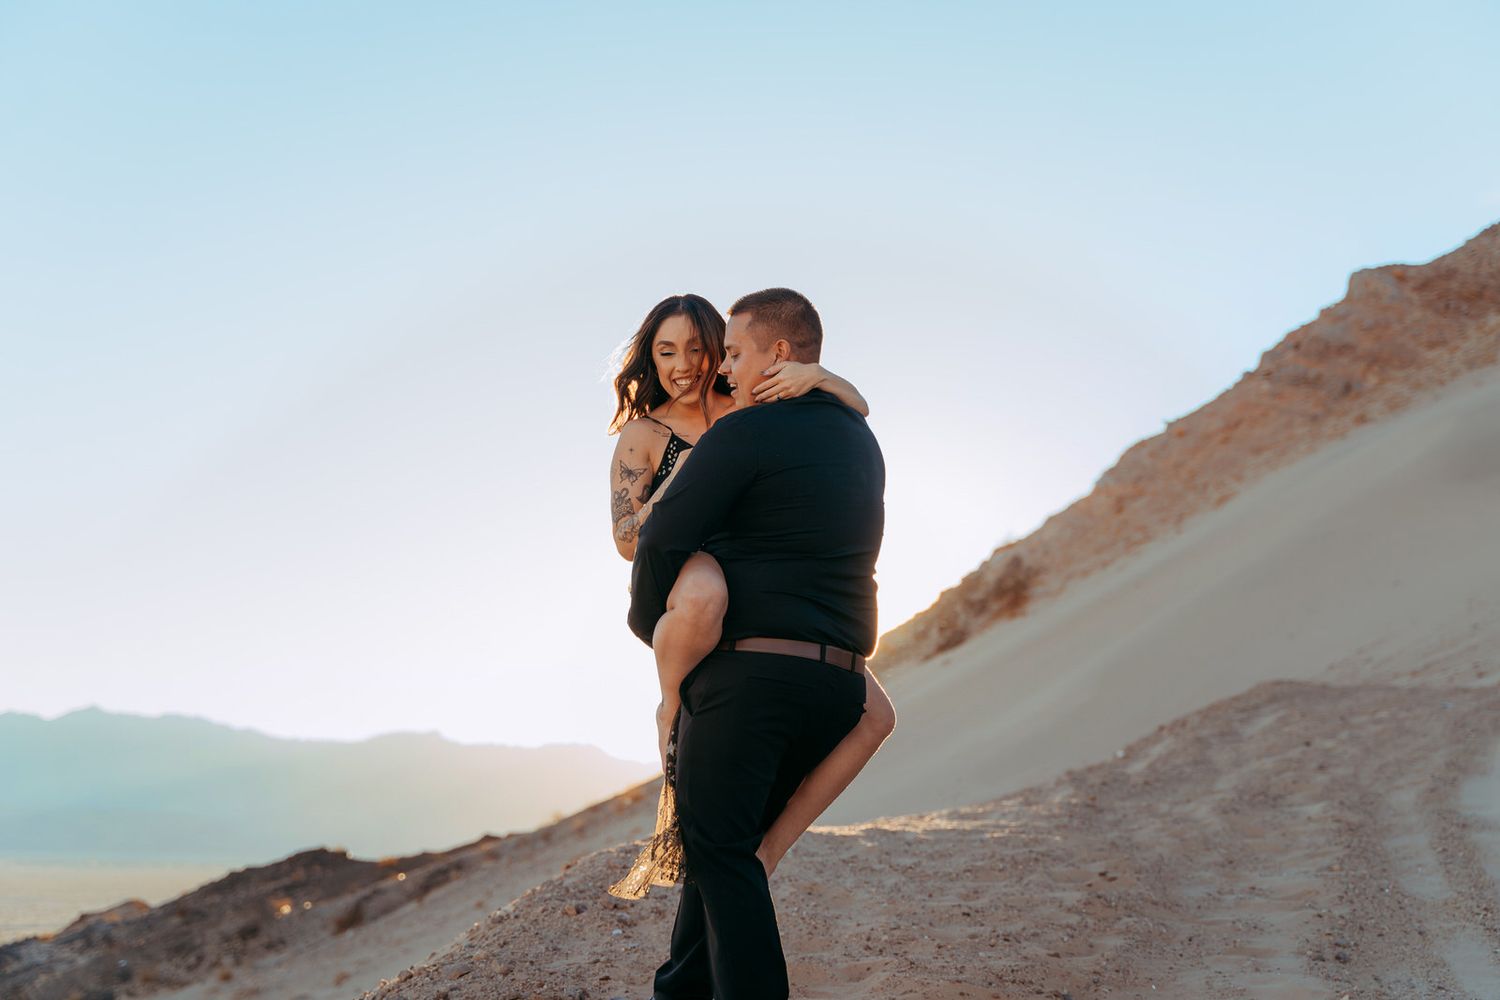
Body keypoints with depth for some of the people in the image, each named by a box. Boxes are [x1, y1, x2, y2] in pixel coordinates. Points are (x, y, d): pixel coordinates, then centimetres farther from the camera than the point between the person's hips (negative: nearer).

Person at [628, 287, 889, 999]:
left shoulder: (746, 432, -7)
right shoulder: (860, 442, 17)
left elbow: (660, 540, -10)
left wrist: (650, 624, 6)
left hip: (747, 669, -8)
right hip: (838, 682, 8)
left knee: (717, 848, -3)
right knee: (732, 844, 16)